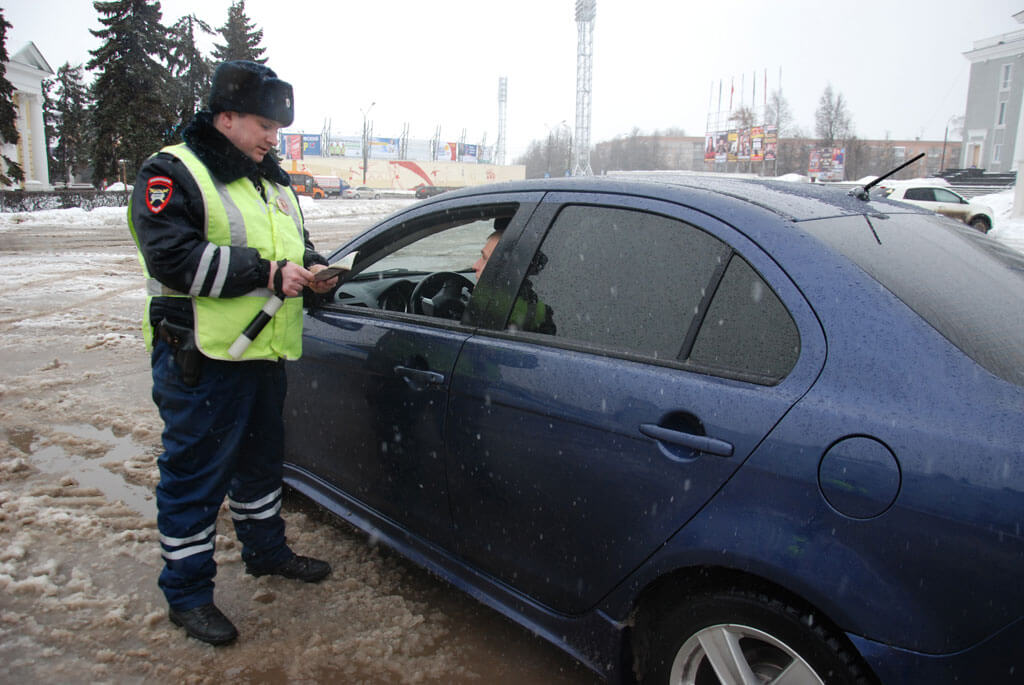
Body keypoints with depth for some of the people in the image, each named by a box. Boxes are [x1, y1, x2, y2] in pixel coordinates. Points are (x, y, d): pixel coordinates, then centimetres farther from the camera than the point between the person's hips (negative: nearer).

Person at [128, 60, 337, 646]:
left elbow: (298, 246, 24)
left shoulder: (273, 180, 15)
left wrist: (313, 269, 0)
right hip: (202, 361, -8)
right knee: (195, 477, 3)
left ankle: (267, 550, 42)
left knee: (262, 459, 22)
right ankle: (187, 593, 18)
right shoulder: (173, 173, -10)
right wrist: (267, 272, -25)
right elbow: (173, 258, -22)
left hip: (265, 354, 8)